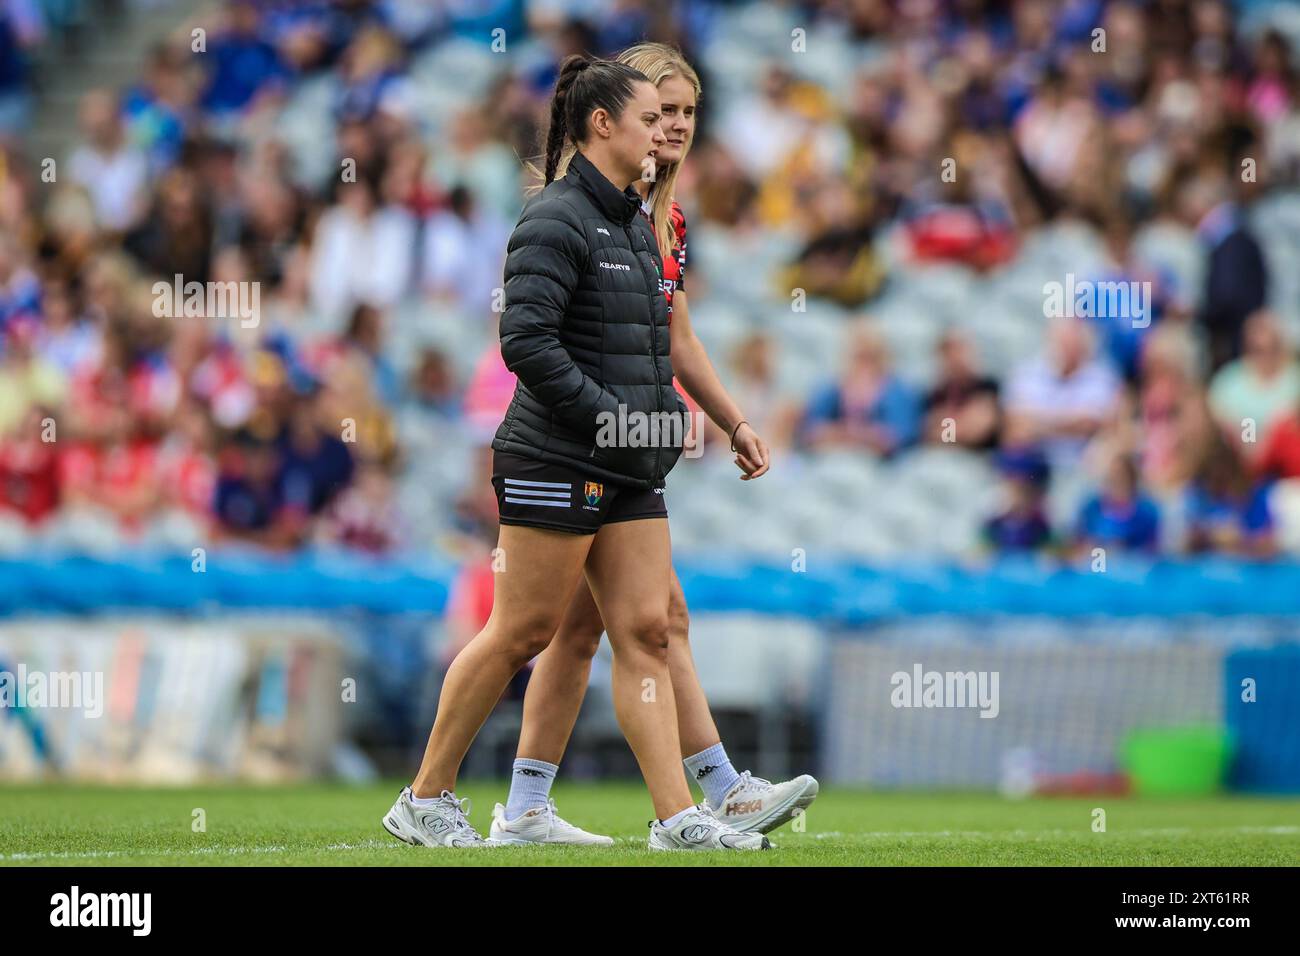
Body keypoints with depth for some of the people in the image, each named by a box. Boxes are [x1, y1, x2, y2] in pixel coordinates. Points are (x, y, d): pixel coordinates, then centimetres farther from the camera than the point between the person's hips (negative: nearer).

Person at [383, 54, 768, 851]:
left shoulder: (635, 225, 17)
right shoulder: (557, 222, -11)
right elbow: (526, 340, -20)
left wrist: (668, 411, 12)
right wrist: (609, 418, -20)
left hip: (630, 472, 9)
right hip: (556, 459, -9)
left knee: (646, 632, 1)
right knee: (524, 631, -4)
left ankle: (677, 815, -2)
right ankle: (425, 798, 7)